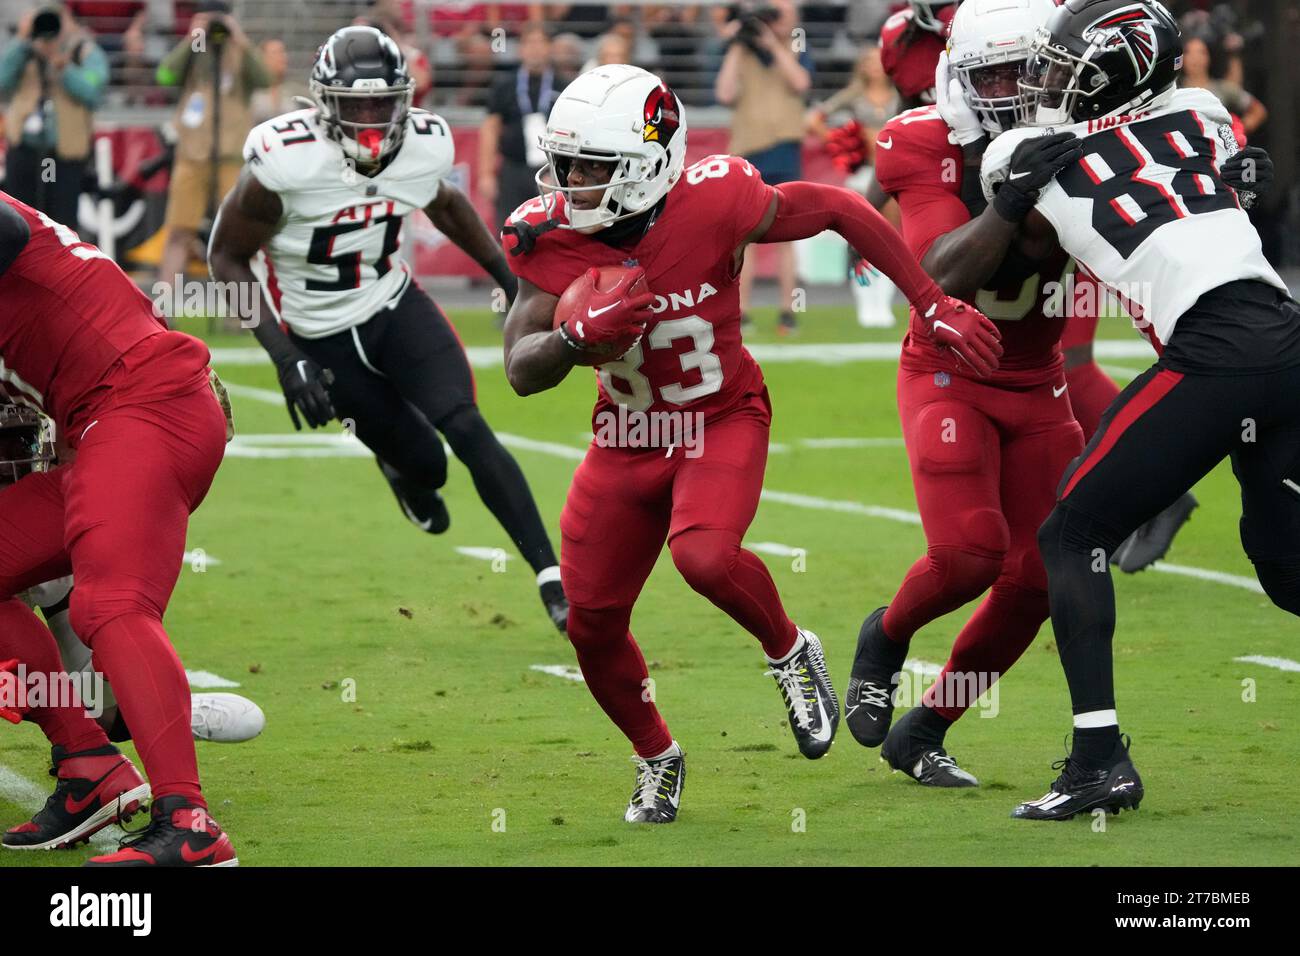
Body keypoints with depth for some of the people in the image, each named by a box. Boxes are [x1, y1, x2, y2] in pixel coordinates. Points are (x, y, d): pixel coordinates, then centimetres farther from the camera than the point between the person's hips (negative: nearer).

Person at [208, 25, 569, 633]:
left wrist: (506, 275, 6)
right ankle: (404, 468, 43)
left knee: (467, 429, -16)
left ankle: (551, 578, -14)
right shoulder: (287, 162, -28)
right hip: (321, 336, -3)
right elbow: (227, 258, -16)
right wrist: (285, 358, -23)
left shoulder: (425, 145, -14)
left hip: (394, 305, 3)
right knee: (426, 466, 3)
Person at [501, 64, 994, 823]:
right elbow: (521, 373, -14)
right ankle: (657, 759, 32)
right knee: (593, 625, 4)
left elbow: (842, 212, -13)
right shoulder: (552, 236, -16)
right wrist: (578, 338, -36)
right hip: (626, 438, 4)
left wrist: (935, 306, -11)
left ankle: (791, 653, 0)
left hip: (722, 420, -4)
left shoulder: (714, 204, -26)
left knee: (704, 556, -32)